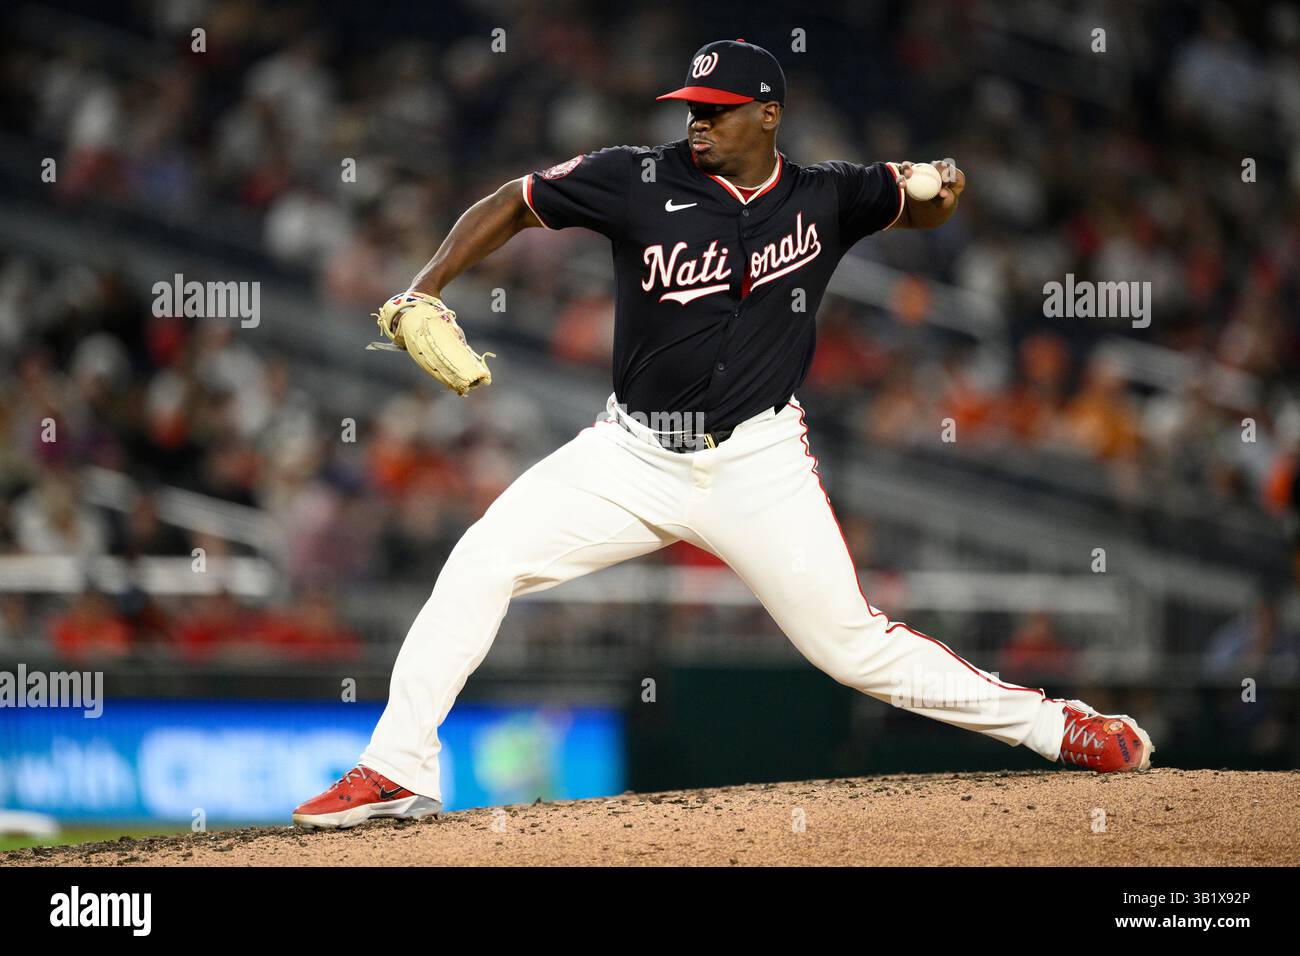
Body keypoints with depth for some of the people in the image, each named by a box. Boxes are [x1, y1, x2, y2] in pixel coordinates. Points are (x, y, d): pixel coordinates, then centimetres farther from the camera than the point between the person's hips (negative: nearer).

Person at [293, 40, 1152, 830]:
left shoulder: (824, 197, -2)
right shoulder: (641, 180, -7)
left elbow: (920, 208, 14)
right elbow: (513, 205, 1)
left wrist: (939, 186, -12)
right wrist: (422, 294, -11)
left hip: (758, 468, -1)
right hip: (635, 454, 1)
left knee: (851, 644, -3)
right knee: (483, 562, -14)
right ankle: (398, 772, -9)